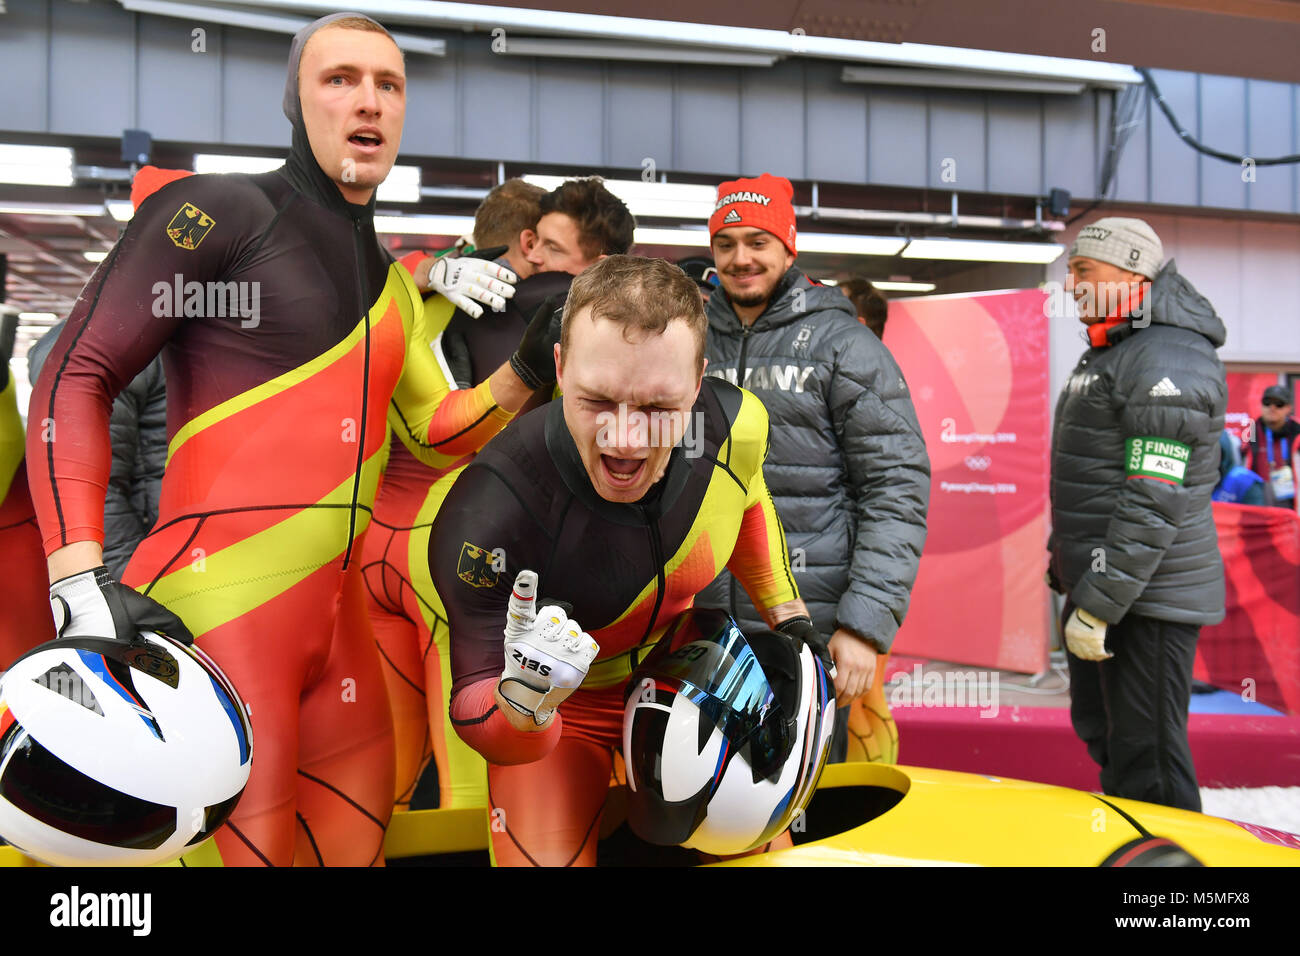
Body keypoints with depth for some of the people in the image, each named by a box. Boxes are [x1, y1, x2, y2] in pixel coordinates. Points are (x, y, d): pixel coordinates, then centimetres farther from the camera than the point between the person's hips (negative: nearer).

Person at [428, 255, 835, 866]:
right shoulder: (486, 518, -37)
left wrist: (788, 616, 7)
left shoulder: (737, 427, -23)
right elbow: (474, 707, -27)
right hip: (561, 710, -3)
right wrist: (520, 706, -48)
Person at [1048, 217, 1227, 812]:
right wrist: (1067, 567, 23)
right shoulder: (1112, 352, 15)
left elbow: (1154, 502, -24)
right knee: (1101, 734, 21)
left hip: (1145, 598, -11)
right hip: (1098, 584, 11)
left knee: (1146, 762, -4)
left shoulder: (1166, 361, -18)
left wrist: (1097, 606, -25)